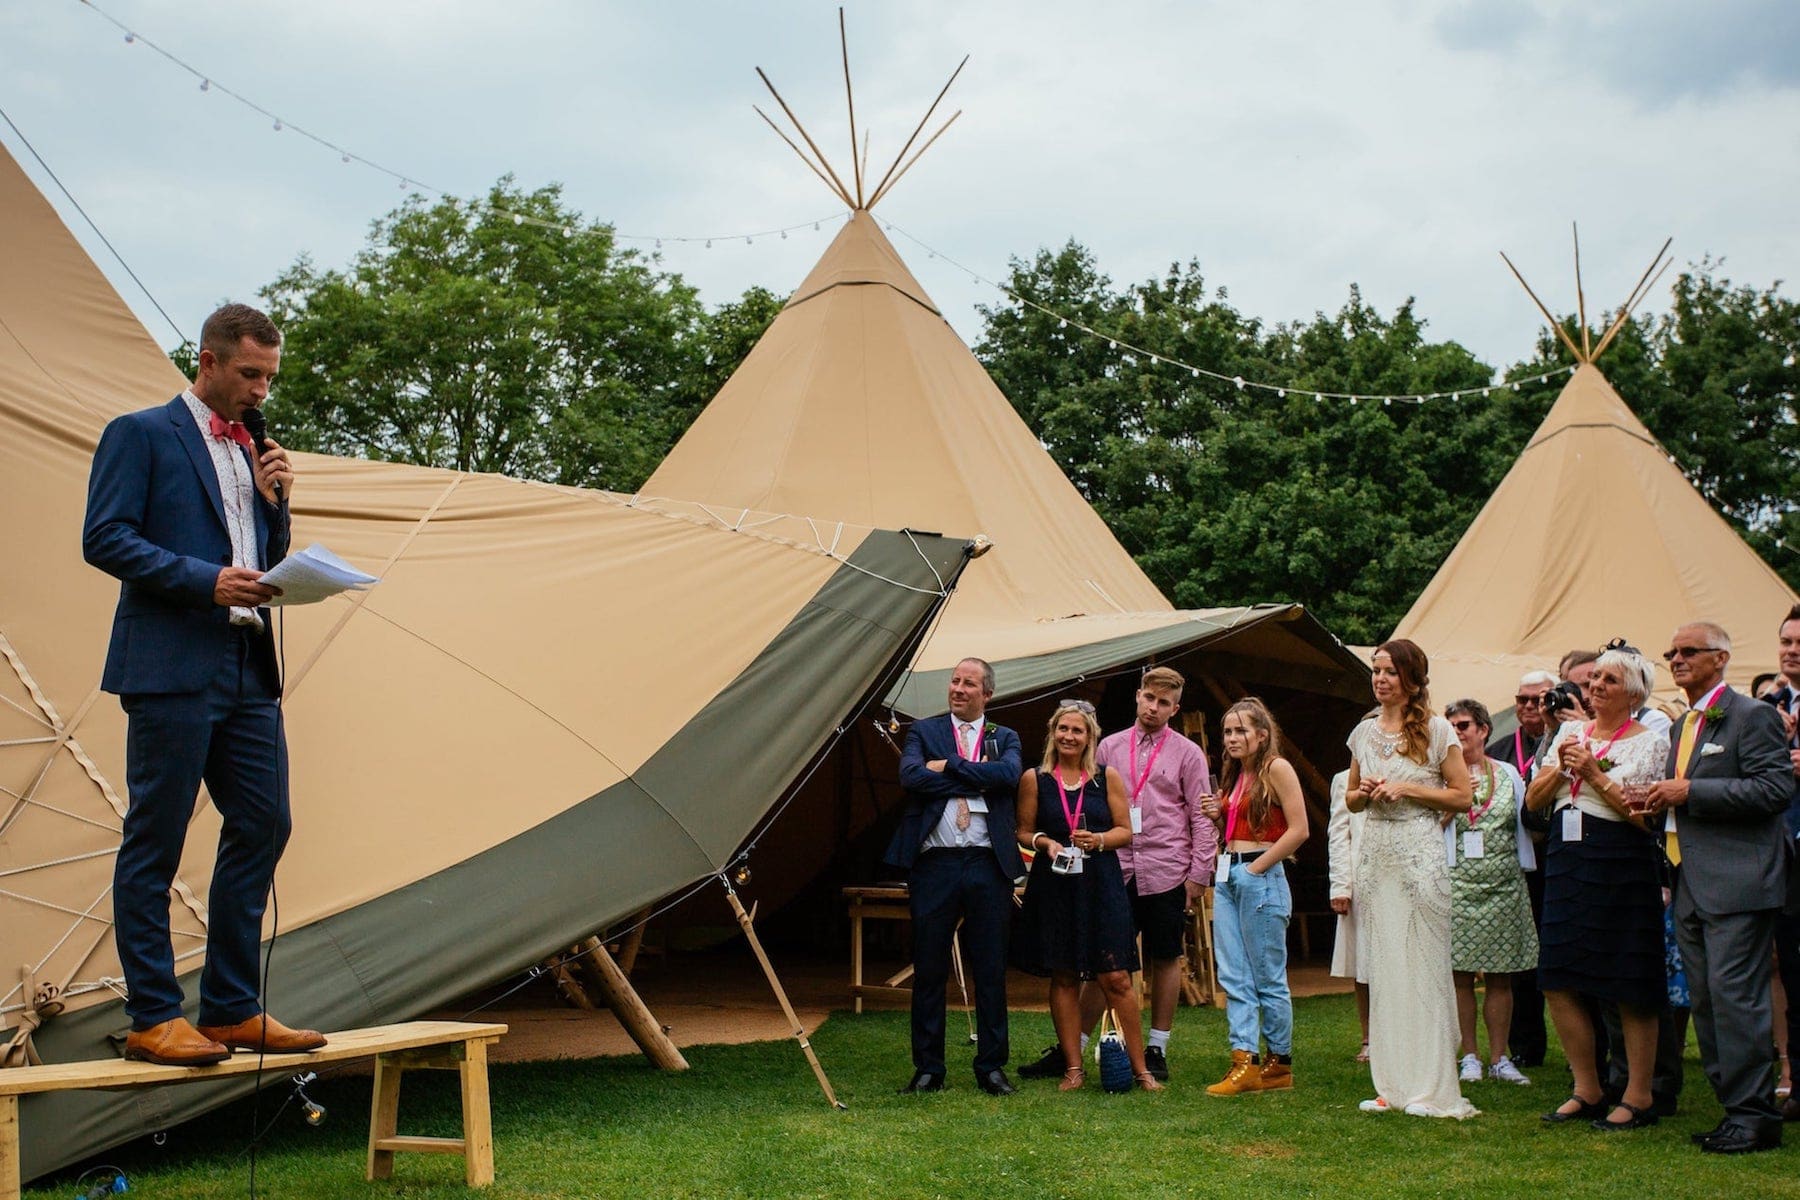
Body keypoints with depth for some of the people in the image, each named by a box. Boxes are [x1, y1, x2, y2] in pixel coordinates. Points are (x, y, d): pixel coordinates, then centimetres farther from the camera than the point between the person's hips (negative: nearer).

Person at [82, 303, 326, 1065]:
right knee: (154, 844, -1)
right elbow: (104, 539, -9)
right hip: (172, 670, -8)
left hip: (248, 672, 8)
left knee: (261, 828, 6)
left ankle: (232, 1009, 16)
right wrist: (204, 580, -17)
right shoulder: (141, 434, -1)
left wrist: (273, 503, 4)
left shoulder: (248, 450, 20)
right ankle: (153, 1019, 7)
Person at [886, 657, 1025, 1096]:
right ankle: (928, 1067, 14)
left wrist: (949, 767, -11)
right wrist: (975, 779, -9)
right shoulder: (924, 731, 9)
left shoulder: (1004, 738, 12)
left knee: (990, 972, 6)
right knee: (929, 971, 4)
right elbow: (911, 775, -11)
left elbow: (1010, 774, -11)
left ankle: (991, 1066, 16)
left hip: (988, 866, 1)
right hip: (934, 865, -1)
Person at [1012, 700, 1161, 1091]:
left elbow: (1125, 831, 6)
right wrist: (1044, 842, -12)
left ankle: (1140, 1069, 3)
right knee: (1063, 979, 4)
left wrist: (1098, 840, -12)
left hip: (1101, 885, -1)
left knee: (1115, 978, -4)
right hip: (1054, 886, 1)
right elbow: (1024, 831, 9)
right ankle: (1073, 1068, 13)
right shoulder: (1034, 779, 5)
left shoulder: (1108, 777, 6)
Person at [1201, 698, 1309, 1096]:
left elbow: (1299, 830, -15)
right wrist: (1217, 816, 4)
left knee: (1268, 978, -1)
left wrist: (1257, 866, -13)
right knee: (1233, 978, 3)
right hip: (1227, 876, 8)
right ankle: (1244, 1062, 4)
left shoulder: (1276, 769, -7)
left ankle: (1280, 1064, 9)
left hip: (1260, 879, -8)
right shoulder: (1234, 775, 17)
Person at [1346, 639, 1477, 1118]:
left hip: (1420, 850, -5)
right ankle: (1392, 1085, 12)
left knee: (1423, 966, -4)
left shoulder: (1436, 730, -2)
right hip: (1375, 853, 5)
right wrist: (1363, 793, -1)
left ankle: (1432, 1088, 3)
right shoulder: (1364, 732, 12)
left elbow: (1461, 796, -3)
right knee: (1381, 968, 6)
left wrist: (1407, 790, -12)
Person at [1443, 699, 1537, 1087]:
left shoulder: (1509, 774, 10)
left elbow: (1525, 823, 16)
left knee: (1500, 978, 4)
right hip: (1458, 884, -2)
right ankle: (1470, 1057, 7)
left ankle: (1499, 1058, 9)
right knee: (1460, 975, -1)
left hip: (1504, 884, 2)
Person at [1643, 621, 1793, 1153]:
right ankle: (1735, 1107, 17)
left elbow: (1777, 787, -18)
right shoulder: (1683, 725, 20)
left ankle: (1754, 1115, -2)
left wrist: (1690, 792, -18)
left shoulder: (1751, 716, -7)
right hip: (1691, 886, 9)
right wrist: (1662, 804, 8)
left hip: (1737, 884, -9)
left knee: (1735, 997, -10)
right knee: (1706, 1002, 10)